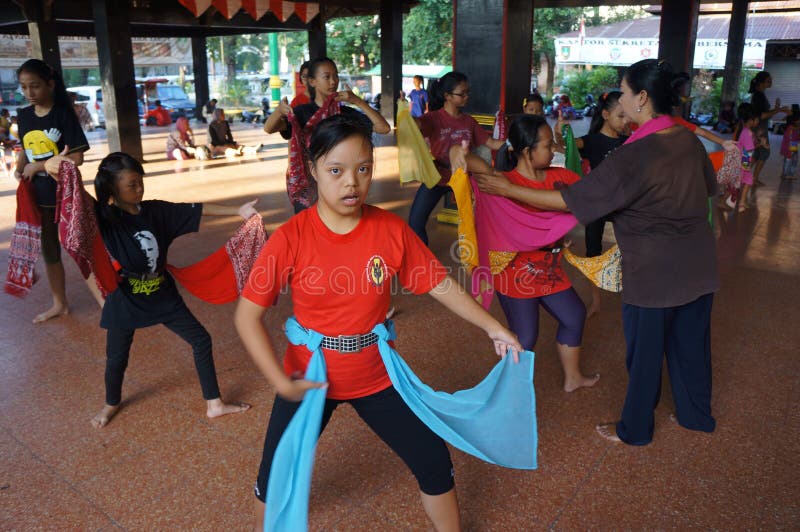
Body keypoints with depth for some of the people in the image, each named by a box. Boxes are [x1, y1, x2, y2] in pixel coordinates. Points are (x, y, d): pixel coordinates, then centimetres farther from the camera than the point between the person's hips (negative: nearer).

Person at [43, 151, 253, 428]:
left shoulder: (156, 210, -7)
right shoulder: (103, 217, -16)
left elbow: (199, 209, -5)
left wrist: (238, 211, -7)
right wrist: (53, 170, -50)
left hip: (163, 296, 3)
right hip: (125, 301, -3)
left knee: (202, 340, 4)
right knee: (116, 359, 15)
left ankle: (214, 404, 19)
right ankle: (112, 403, 48)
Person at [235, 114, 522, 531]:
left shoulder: (391, 229, -12)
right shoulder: (290, 238, -19)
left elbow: (440, 283, -2)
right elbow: (247, 315, -16)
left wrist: (491, 326, -6)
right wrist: (281, 382, -21)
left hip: (377, 376, 2)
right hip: (309, 379, -1)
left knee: (434, 463, 9)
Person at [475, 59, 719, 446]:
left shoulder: (633, 157, -26)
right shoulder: (688, 140, -2)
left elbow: (568, 201, -24)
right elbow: (709, 187, 17)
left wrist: (507, 189, -16)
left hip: (654, 273, -7)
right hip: (698, 266, 7)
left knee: (644, 352, 11)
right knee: (691, 344, 22)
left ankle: (635, 429, 30)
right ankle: (697, 416, 42)